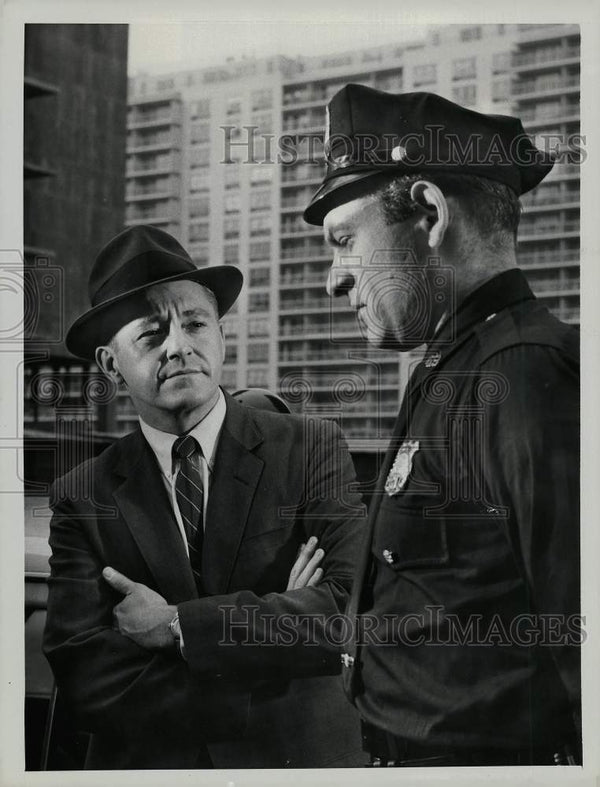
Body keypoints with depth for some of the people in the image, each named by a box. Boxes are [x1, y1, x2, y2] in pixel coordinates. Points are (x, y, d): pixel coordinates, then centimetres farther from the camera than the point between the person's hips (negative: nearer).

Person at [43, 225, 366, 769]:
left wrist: (175, 624, -18)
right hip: (146, 763, 0)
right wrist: (274, 620, -19)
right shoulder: (82, 499, -7)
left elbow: (350, 610, -18)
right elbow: (87, 681, -15)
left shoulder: (314, 450, -8)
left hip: (302, 757, 0)